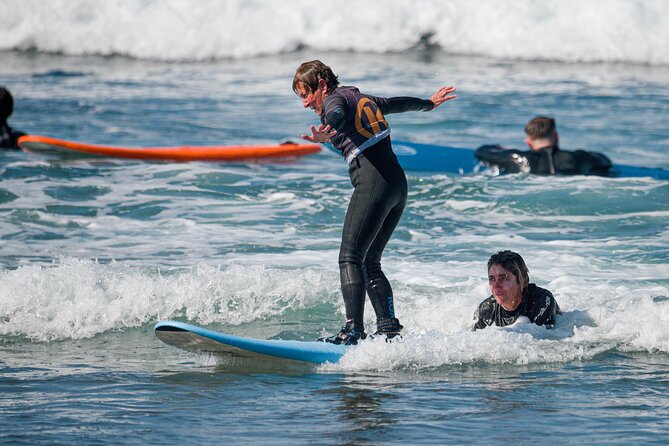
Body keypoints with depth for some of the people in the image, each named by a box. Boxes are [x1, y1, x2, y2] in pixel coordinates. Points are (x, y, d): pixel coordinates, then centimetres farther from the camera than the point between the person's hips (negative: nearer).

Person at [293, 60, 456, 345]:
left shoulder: (336, 100, 0)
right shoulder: (362, 100, 25)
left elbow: (336, 117, -25)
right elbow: (397, 103, 43)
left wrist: (325, 136, -49)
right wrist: (428, 103, 63)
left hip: (373, 181, -9)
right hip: (398, 181, 9)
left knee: (351, 258, -14)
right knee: (369, 262, 10)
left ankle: (353, 330, -26)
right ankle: (389, 329, 3)